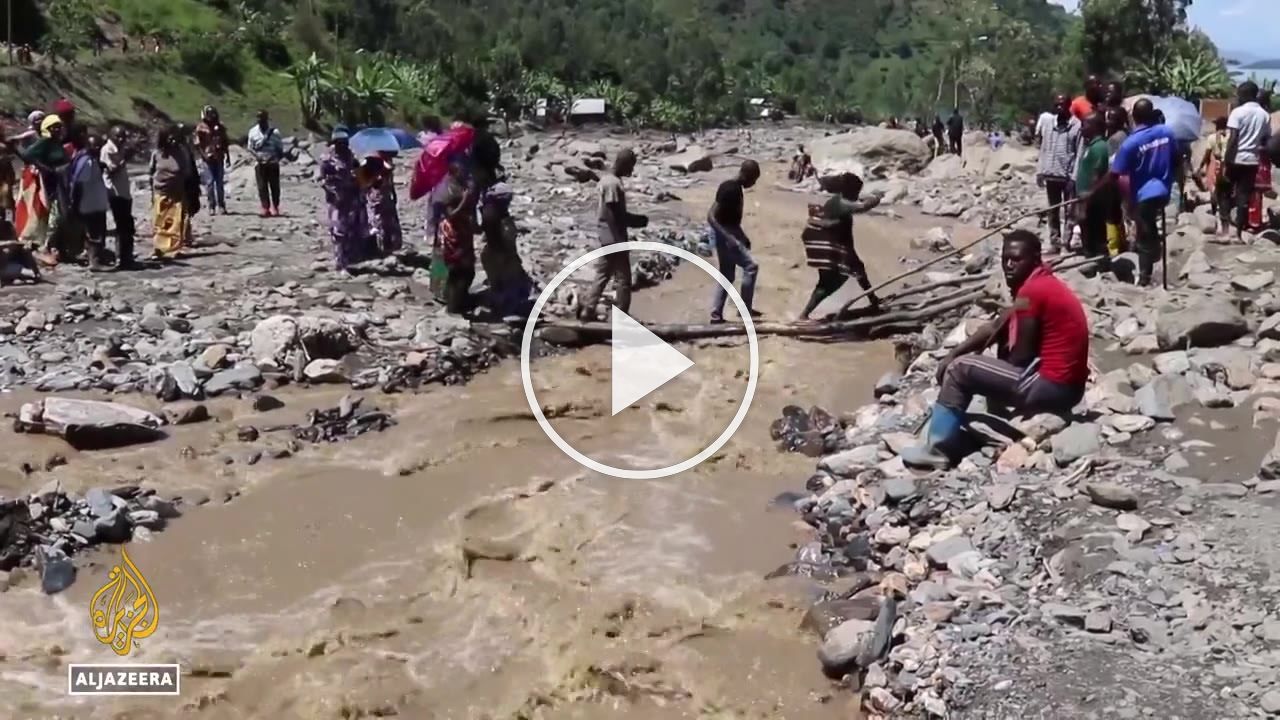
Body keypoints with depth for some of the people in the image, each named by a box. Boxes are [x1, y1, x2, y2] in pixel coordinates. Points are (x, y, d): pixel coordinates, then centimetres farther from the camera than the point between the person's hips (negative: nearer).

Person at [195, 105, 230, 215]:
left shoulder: (220, 126, 10)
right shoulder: (201, 128, 1)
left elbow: (225, 142, 15)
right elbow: (198, 144, -2)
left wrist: (227, 156, 11)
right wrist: (204, 155, -13)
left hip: (219, 157, 3)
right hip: (208, 158, -3)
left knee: (220, 182, 6)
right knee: (211, 181, -2)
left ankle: (221, 205, 12)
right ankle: (212, 206, 2)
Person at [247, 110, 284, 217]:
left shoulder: (274, 132, -3)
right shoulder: (253, 131, 4)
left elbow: (280, 148, 2)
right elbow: (251, 147, 8)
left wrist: (277, 158, -15)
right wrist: (256, 156, -11)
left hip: (273, 163, -1)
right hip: (259, 163, 1)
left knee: (274, 187, 2)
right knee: (262, 187, -2)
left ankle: (275, 208, 12)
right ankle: (265, 208, 1)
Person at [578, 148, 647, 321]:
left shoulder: (605, 179, 11)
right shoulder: (614, 184, -20)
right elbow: (618, 214, -21)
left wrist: (635, 219, 11)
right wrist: (639, 221, -7)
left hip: (605, 236, 10)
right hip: (615, 238, -10)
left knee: (601, 275, 14)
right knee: (623, 279, 0)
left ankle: (587, 310, 16)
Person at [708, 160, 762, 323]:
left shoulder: (737, 188, 9)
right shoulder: (728, 189, -20)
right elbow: (711, 216, -26)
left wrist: (743, 236, 21)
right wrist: (728, 237, -33)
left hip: (730, 234, 10)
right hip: (724, 235, -10)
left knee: (727, 275, 12)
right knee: (751, 266, -11)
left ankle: (716, 315, 14)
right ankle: (745, 309, -3)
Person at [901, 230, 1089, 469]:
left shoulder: (1031, 291, -16)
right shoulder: (1043, 284, 15)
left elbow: (1022, 356, -15)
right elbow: (996, 328, 18)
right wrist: (953, 353, 8)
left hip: (1050, 387, -11)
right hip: (1064, 387, 11)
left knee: (959, 370, -5)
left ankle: (936, 449, -4)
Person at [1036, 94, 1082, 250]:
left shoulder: (1076, 125, -7)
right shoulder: (1050, 124, 9)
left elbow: (1079, 154, -10)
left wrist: (1074, 177, -16)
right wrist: (1040, 171, 6)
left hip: (1068, 175, -5)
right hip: (1051, 175, 5)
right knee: (1053, 210, 11)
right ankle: (1054, 240, 18)